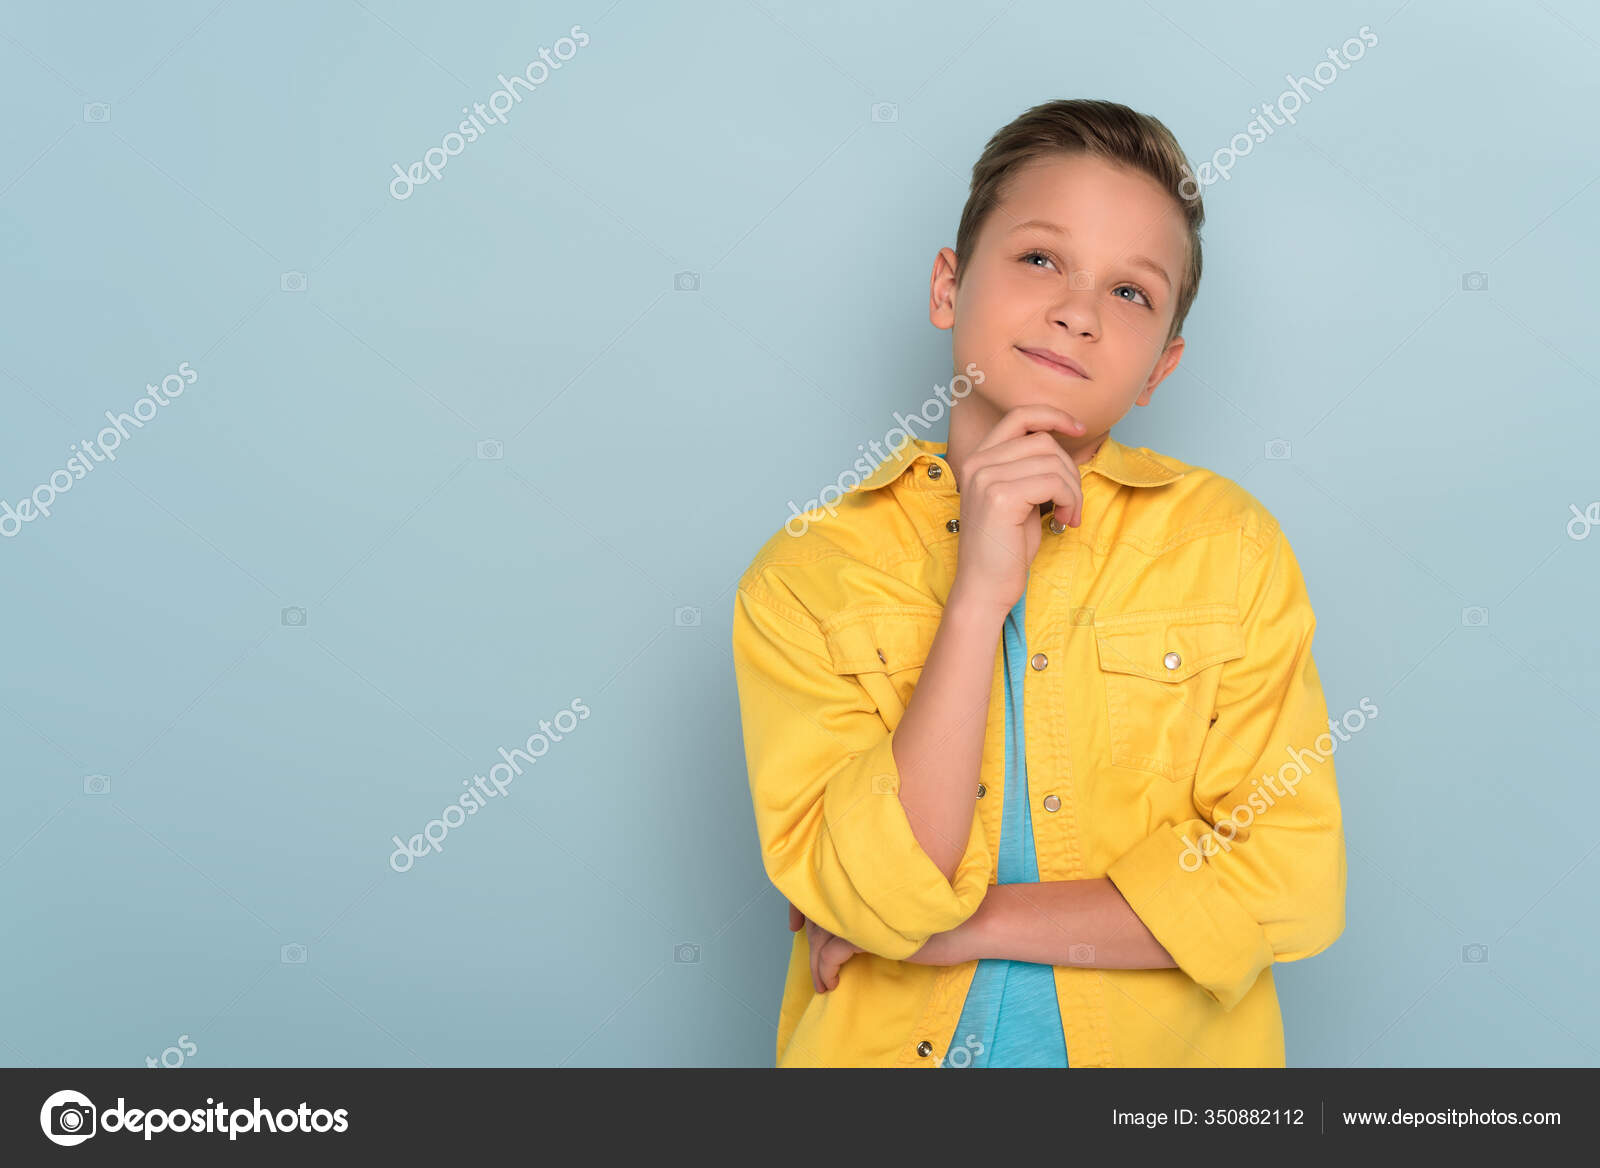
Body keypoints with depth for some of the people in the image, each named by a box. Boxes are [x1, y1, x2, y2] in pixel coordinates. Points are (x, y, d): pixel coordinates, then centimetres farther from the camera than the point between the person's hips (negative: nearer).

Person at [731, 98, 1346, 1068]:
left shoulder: (1231, 544, -1)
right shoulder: (807, 576, -4)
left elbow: (1294, 885, -6)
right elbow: (877, 899, -13)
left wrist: (969, 923, -10)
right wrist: (979, 588, -19)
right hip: (894, 1041, 0)